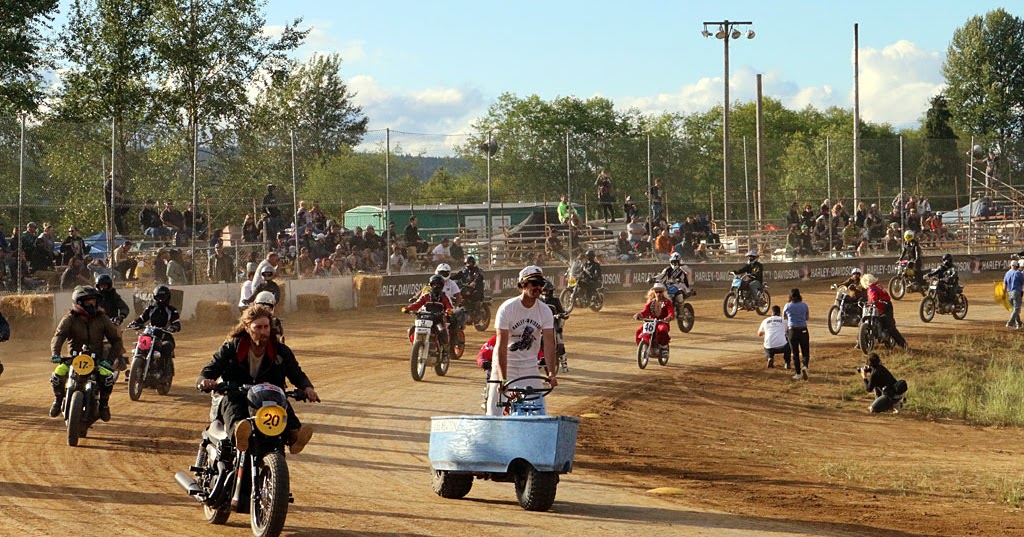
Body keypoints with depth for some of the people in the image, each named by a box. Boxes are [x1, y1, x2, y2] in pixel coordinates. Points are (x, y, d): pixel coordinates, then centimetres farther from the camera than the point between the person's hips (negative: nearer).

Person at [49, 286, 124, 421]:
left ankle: (104, 403, -1)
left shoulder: (102, 318, 0)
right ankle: (58, 399, 8)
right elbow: (58, 336, -21)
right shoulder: (69, 319, -6)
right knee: (58, 375, -24)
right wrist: (55, 354, -41)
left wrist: (109, 359, -12)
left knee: (108, 376, -29)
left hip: (97, 359, 0)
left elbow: (116, 339, 2)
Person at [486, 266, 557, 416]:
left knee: (538, 412, -4)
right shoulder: (507, 308, -17)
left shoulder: (545, 311, -6)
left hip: (529, 367, 3)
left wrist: (552, 373, -29)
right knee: (495, 412, -6)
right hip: (505, 365, -3)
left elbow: (549, 344, -14)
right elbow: (501, 345, -23)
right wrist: (503, 378, -32)